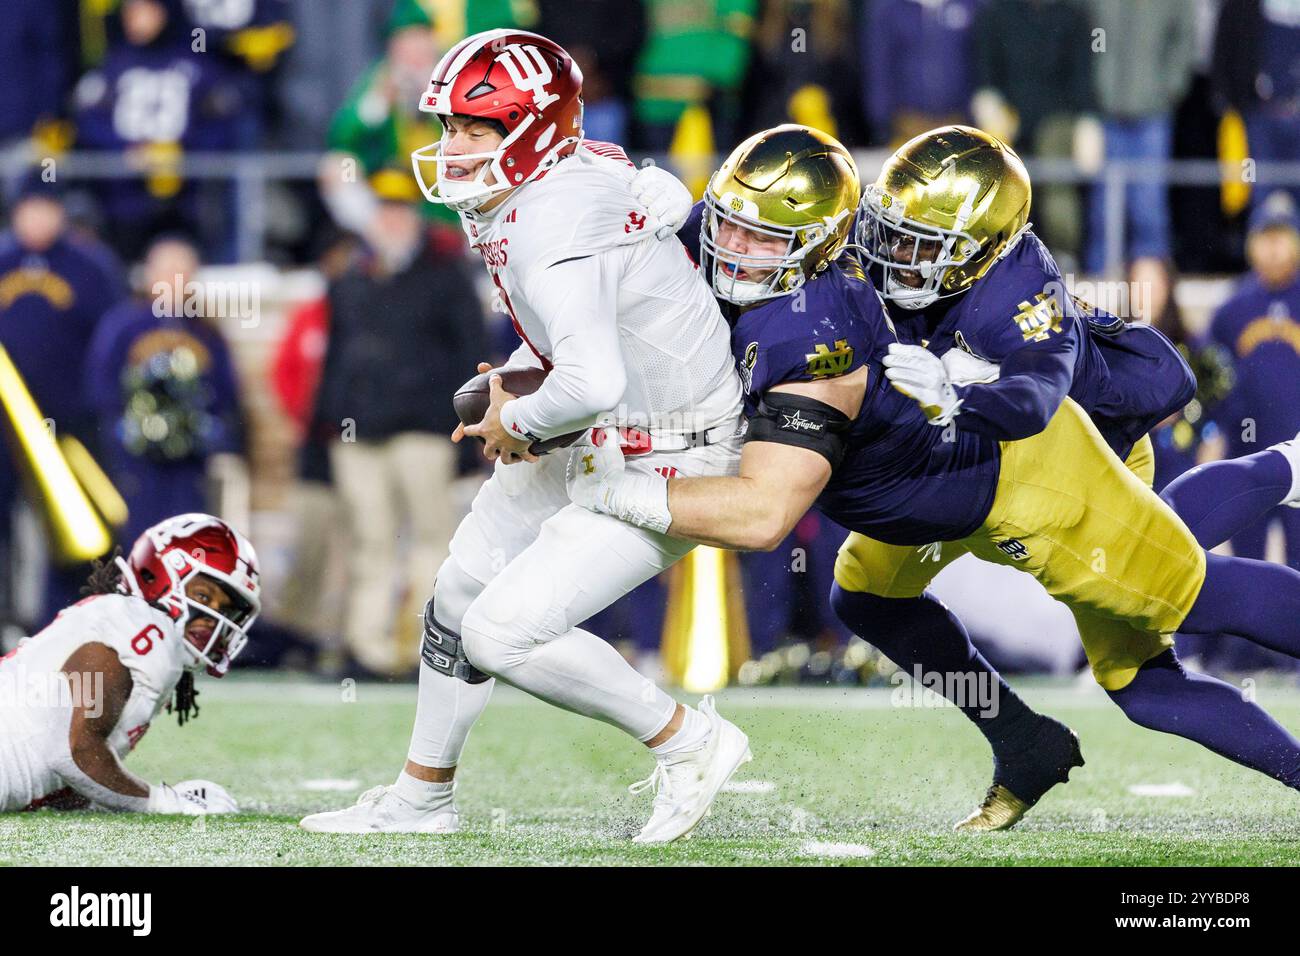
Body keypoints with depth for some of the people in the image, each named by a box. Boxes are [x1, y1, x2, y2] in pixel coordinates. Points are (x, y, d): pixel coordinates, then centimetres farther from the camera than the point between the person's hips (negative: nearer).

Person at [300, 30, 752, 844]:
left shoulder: (553, 227, -30)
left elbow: (593, 381, -42)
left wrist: (518, 422, -22)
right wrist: (509, 384, 6)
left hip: (661, 467, -10)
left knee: (502, 633, -13)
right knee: (462, 589, 18)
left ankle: (690, 742, 3)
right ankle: (423, 796, 36)